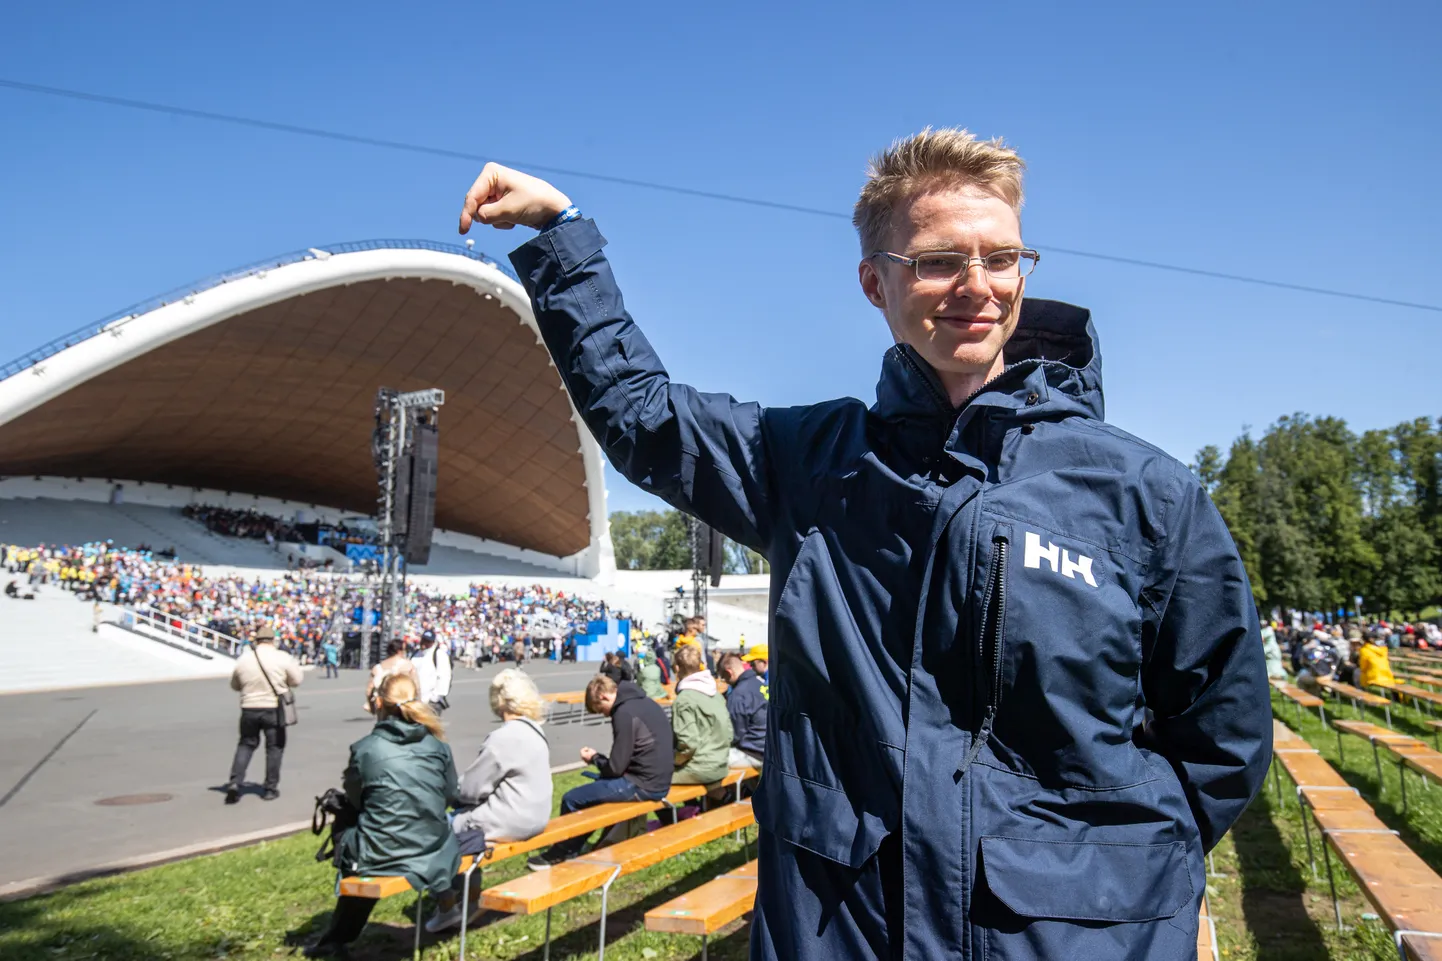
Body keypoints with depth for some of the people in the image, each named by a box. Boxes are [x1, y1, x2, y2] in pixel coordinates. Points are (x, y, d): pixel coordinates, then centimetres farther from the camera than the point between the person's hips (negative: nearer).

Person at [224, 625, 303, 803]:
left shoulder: (243, 658, 0)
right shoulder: (282, 658, -9)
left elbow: (235, 685, 12)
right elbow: (298, 679, -1)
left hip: (249, 708, 3)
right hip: (273, 708, -2)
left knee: (246, 744, 18)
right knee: (274, 747, 10)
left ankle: (234, 782, 5)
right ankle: (271, 788, 12)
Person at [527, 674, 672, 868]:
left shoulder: (625, 713, -18)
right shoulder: (646, 703, 10)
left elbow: (615, 767, -16)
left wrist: (595, 758, 3)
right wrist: (601, 758, 15)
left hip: (642, 786, -10)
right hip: (658, 779, 10)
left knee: (571, 799, -1)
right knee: (599, 784, 28)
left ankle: (561, 853, 19)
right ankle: (572, 849, 32)